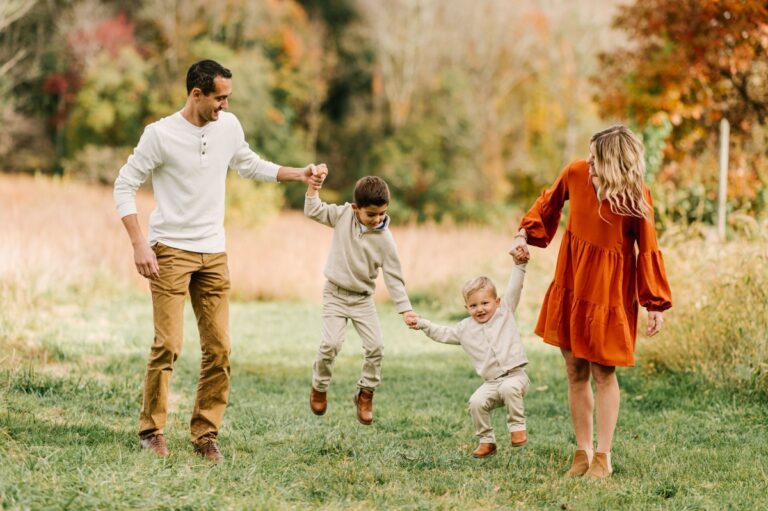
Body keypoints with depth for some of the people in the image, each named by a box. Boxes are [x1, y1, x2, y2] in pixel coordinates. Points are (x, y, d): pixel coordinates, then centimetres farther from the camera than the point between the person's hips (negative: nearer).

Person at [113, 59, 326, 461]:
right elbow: (124, 185, -6)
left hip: (214, 254, 5)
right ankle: (151, 429, 5)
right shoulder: (160, 134, -11)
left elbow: (250, 165, 23)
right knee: (168, 345, -11)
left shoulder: (229, 126, 4)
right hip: (171, 251, -5)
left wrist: (300, 175, 13)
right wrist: (139, 244, -14)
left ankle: (205, 433, 12)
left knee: (219, 349, 2)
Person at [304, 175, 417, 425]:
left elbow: (394, 277, -8)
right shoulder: (343, 214, -7)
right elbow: (313, 211, 2)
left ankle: (365, 394, 12)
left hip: (362, 299, 1)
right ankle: (319, 388, 9)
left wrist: (405, 308, -14)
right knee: (331, 343, -16)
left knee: (375, 345, -8)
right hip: (335, 294, -1)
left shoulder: (384, 239, -11)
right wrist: (313, 187, -11)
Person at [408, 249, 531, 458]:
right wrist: (422, 324, 20)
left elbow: (513, 290, -1)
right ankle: (486, 441, -1)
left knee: (509, 388, -36)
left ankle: (518, 429, -19)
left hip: (515, 374, -3)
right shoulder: (465, 329, 13)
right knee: (476, 402, -21)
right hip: (491, 382, 3)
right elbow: (444, 334, 25)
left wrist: (519, 265, -12)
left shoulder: (504, 312, 6)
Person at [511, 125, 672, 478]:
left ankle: (603, 456, 11)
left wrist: (656, 304, -9)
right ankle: (582, 452, 17)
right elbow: (549, 202, 14)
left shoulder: (637, 198, -17)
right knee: (575, 373, 7)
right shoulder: (576, 173, -8)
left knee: (603, 373, 1)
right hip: (570, 288, 4)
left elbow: (647, 250, -10)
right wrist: (525, 234, 7)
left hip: (608, 293, -4)